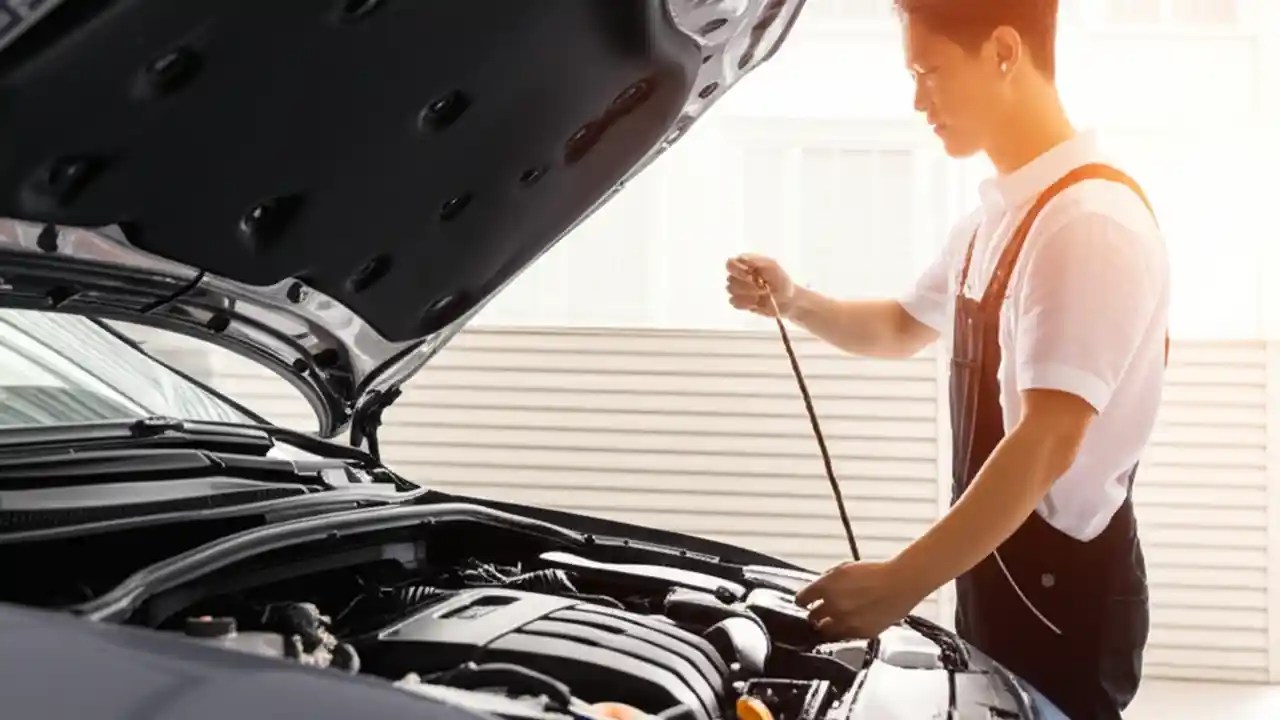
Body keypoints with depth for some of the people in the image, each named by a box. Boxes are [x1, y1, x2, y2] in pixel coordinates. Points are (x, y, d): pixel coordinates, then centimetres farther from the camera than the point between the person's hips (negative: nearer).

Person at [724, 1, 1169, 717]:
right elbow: (904, 328, 27)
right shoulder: (995, 218, 9)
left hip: (1061, 586, -9)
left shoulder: (1091, 222, -21)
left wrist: (901, 583, -30)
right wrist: (795, 303, 8)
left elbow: (1050, 440, -28)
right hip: (997, 565, 9)